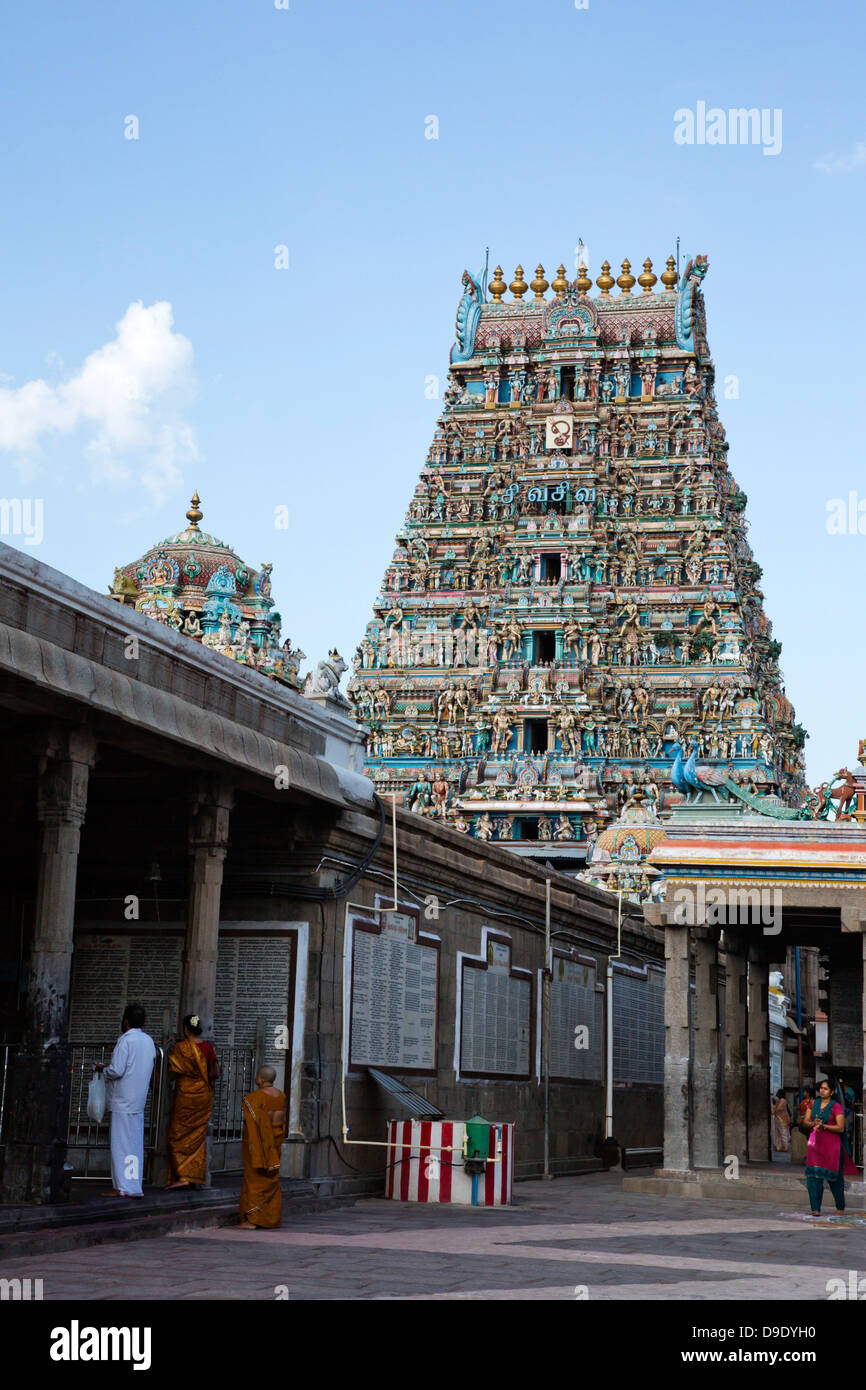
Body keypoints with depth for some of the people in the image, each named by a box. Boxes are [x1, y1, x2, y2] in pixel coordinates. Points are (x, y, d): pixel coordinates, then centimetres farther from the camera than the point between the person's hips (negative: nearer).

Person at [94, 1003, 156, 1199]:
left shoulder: (125, 1040, -14)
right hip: (139, 1101, 8)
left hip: (123, 1100, -8)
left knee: (122, 1143, -4)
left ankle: (124, 1187, -5)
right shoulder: (148, 1041, 11)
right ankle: (134, 1185, 14)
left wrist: (102, 1069, 1)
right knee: (135, 1143, 11)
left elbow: (116, 1071, -19)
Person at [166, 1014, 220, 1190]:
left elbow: (172, 1071, -9)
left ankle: (182, 1176, -3)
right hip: (204, 1097, 5)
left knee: (179, 1136, 4)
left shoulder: (180, 1047, -12)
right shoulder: (208, 1047, 1)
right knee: (198, 1136, 11)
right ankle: (196, 1176, 10)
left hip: (185, 1096, -5)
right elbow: (216, 1073, 4)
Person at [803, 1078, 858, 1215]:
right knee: (813, 1176, -7)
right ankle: (815, 1208, -4)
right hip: (815, 1142, 4)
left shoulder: (836, 1106, -6)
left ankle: (840, 1207, 23)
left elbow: (840, 1128, -11)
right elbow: (806, 1121, 12)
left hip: (831, 1144, -4)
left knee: (834, 1177, 5)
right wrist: (813, 1124, -10)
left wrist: (823, 1126, -20)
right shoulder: (814, 1103, 10)